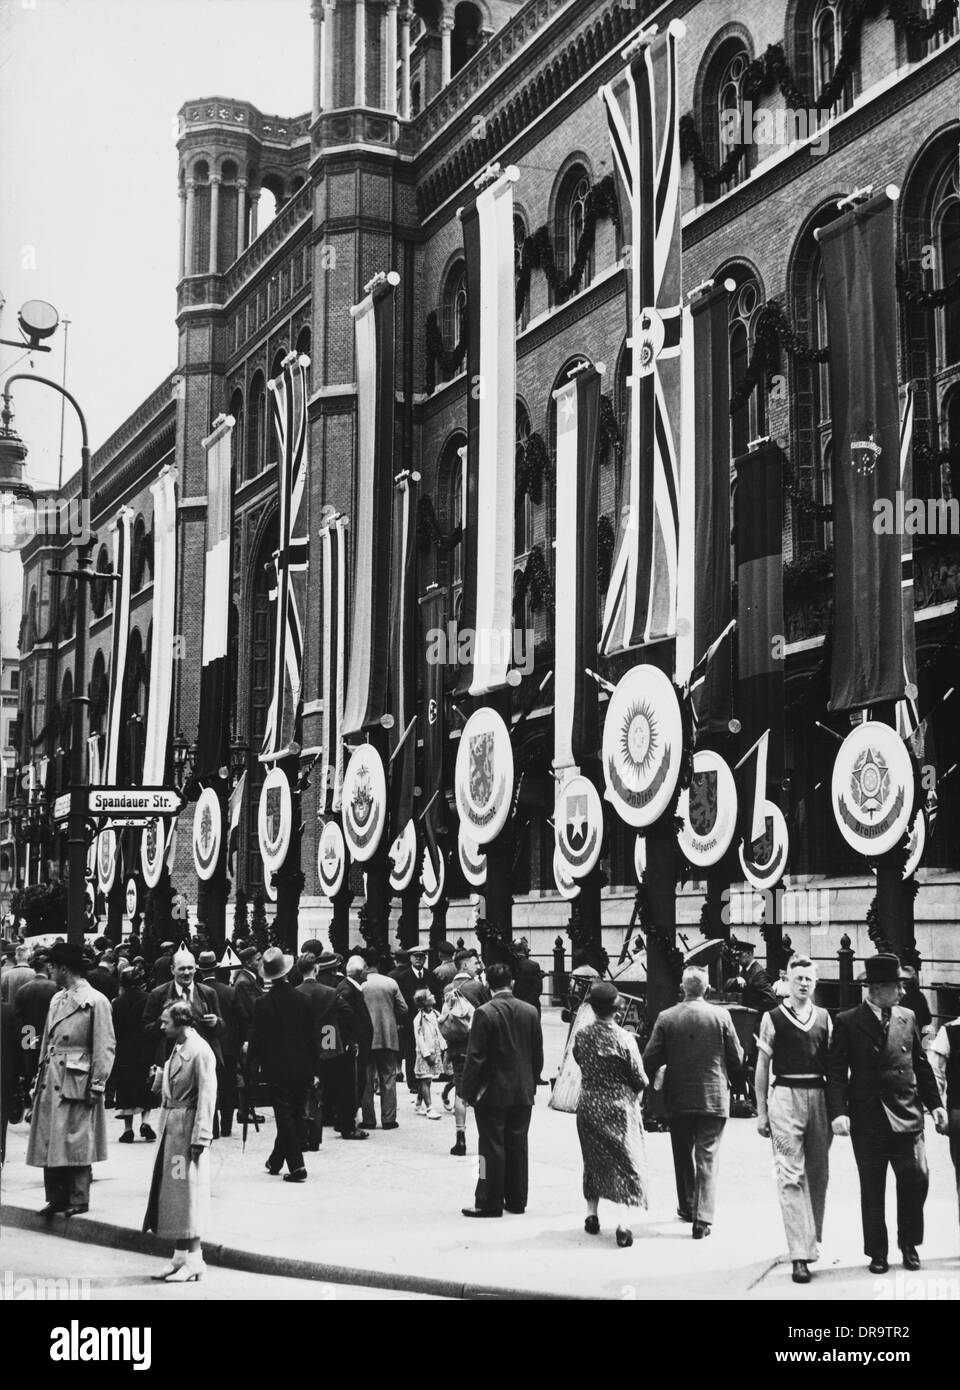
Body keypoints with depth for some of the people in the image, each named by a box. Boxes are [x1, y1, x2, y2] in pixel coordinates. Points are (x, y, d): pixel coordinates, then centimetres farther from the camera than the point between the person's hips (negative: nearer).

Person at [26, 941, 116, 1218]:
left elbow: (106, 1046, -12)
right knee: (49, 1141, 8)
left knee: (76, 1142, -1)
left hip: (76, 1081, -7)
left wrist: (97, 1084, -14)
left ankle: (79, 1199, 8)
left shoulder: (95, 1001, -11)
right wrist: (39, 1078, 13)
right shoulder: (57, 999, 13)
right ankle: (56, 1198, 17)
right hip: (51, 1078, 7)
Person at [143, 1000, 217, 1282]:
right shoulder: (177, 1048, 13)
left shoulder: (200, 1050, -15)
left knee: (188, 1192, -3)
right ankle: (180, 1258, 21)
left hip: (187, 1128, -9)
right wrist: (159, 1077, 2)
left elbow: (206, 1097, -18)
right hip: (170, 1127, 9)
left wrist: (200, 1138, -20)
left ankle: (194, 1261, 4)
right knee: (171, 1193, 12)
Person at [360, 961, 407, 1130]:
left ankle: (368, 1120, 5)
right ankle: (388, 1119, 6)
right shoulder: (391, 983, 1)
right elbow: (403, 1009, 2)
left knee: (366, 1080, 6)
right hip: (389, 1037, 1)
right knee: (388, 1079, 8)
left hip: (365, 1038, -1)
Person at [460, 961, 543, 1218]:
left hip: (492, 1092, -4)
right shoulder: (530, 1012, 1)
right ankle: (516, 1200, 18)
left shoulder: (485, 1013, -14)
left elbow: (476, 1056, -14)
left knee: (492, 1148, 1)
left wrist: (467, 1090, -6)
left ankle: (489, 1202, 5)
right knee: (517, 1146, 12)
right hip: (523, 1092, 5)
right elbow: (538, 1054, 7)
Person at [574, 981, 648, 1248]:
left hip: (589, 1107, 4)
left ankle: (592, 1215, 28)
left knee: (593, 1159, 19)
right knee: (627, 1163, 3)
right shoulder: (624, 1038, -17)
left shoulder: (581, 1036, -7)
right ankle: (622, 1224, -7)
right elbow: (639, 1079, -10)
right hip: (620, 1108, -4)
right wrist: (635, 1093, 10)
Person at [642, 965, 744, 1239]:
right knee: (707, 1159, 2)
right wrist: (732, 1080, 20)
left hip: (678, 1098, 1)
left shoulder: (666, 1018, -6)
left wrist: (648, 1081, 15)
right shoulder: (721, 1016, -7)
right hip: (714, 1098, -1)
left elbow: (650, 1059, -5)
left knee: (683, 1156, 19)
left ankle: (687, 1207, 31)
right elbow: (736, 1059, 0)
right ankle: (702, 1219, -4)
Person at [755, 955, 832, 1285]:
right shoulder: (773, 1018, 1)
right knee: (791, 1175, -8)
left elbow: (833, 1064, 11)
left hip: (819, 1096, 3)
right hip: (785, 1096, -3)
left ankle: (813, 1240, 27)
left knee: (818, 1173, 9)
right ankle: (800, 1254, -10)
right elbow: (762, 1067, 4)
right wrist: (761, 1112, 2)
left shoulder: (824, 1018, 9)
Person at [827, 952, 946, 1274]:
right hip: (867, 1120, -2)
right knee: (872, 1190, 5)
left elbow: (921, 1064, 15)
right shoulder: (847, 1023, -3)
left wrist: (934, 1102, 10)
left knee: (916, 1178, -5)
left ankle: (909, 1244, 15)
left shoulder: (907, 1018, 8)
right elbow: (836, 1072, -6)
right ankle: (877, 1253, 17)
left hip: (906, 1116, 2)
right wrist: (837, 1112, -16)